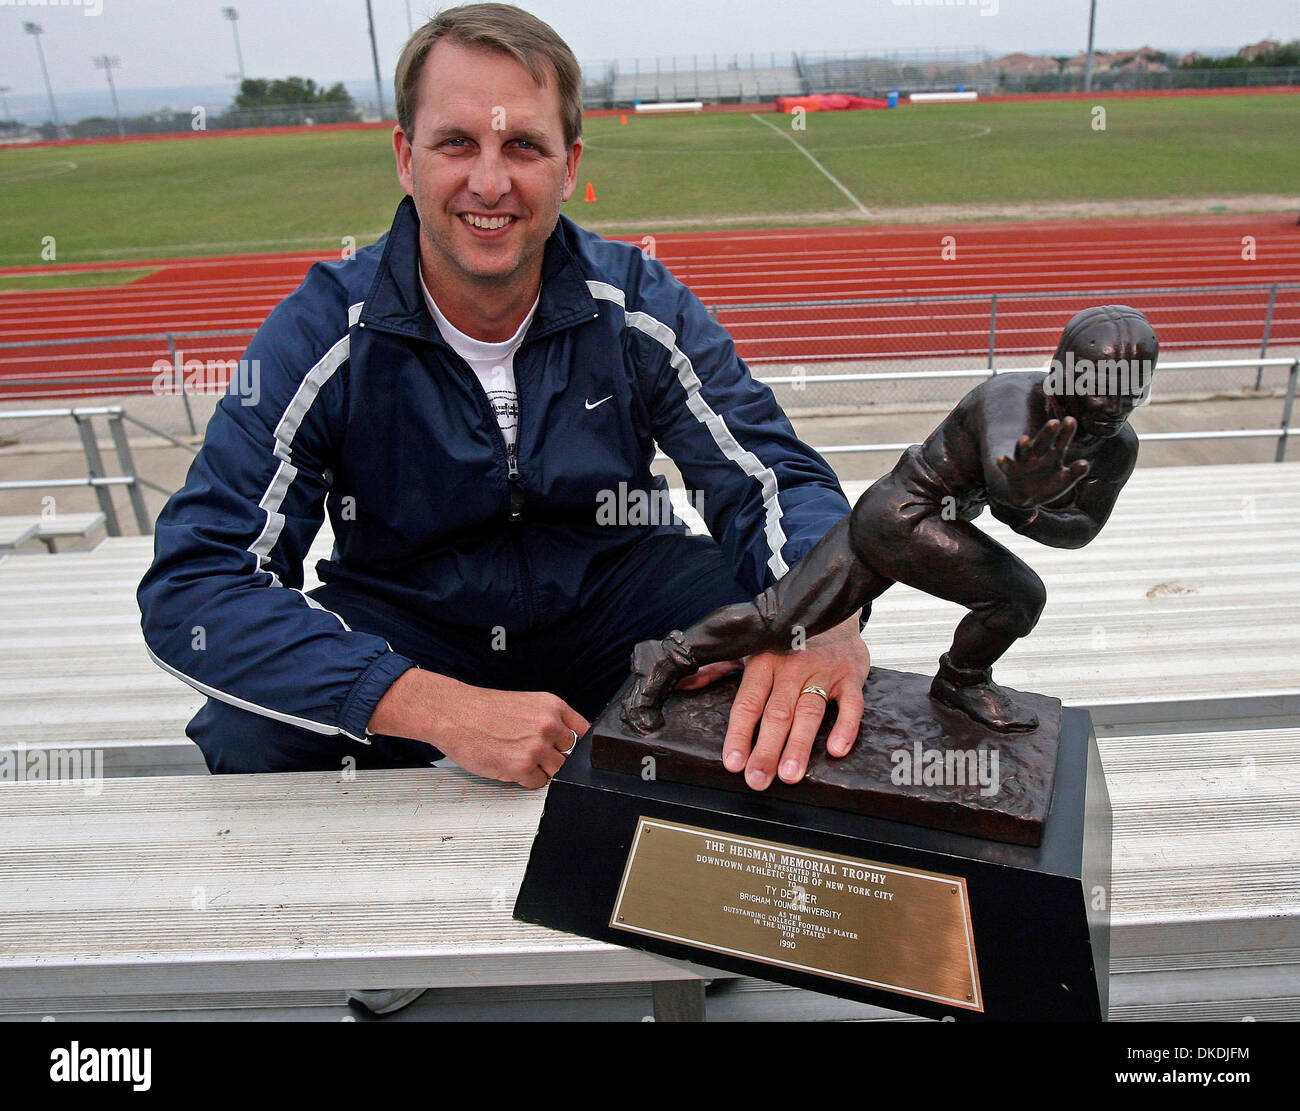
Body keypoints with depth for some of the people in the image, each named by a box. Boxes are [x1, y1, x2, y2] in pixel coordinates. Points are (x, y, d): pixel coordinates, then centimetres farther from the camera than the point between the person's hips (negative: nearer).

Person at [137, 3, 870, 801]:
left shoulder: (637, 304, -11)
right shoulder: (322, 334, -16)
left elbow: (775, 476, -12)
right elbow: (191, 583, -22)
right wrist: (441, 709, -36)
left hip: (610, 601, 2)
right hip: (404, 626, -1)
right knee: (250, 736, -29)